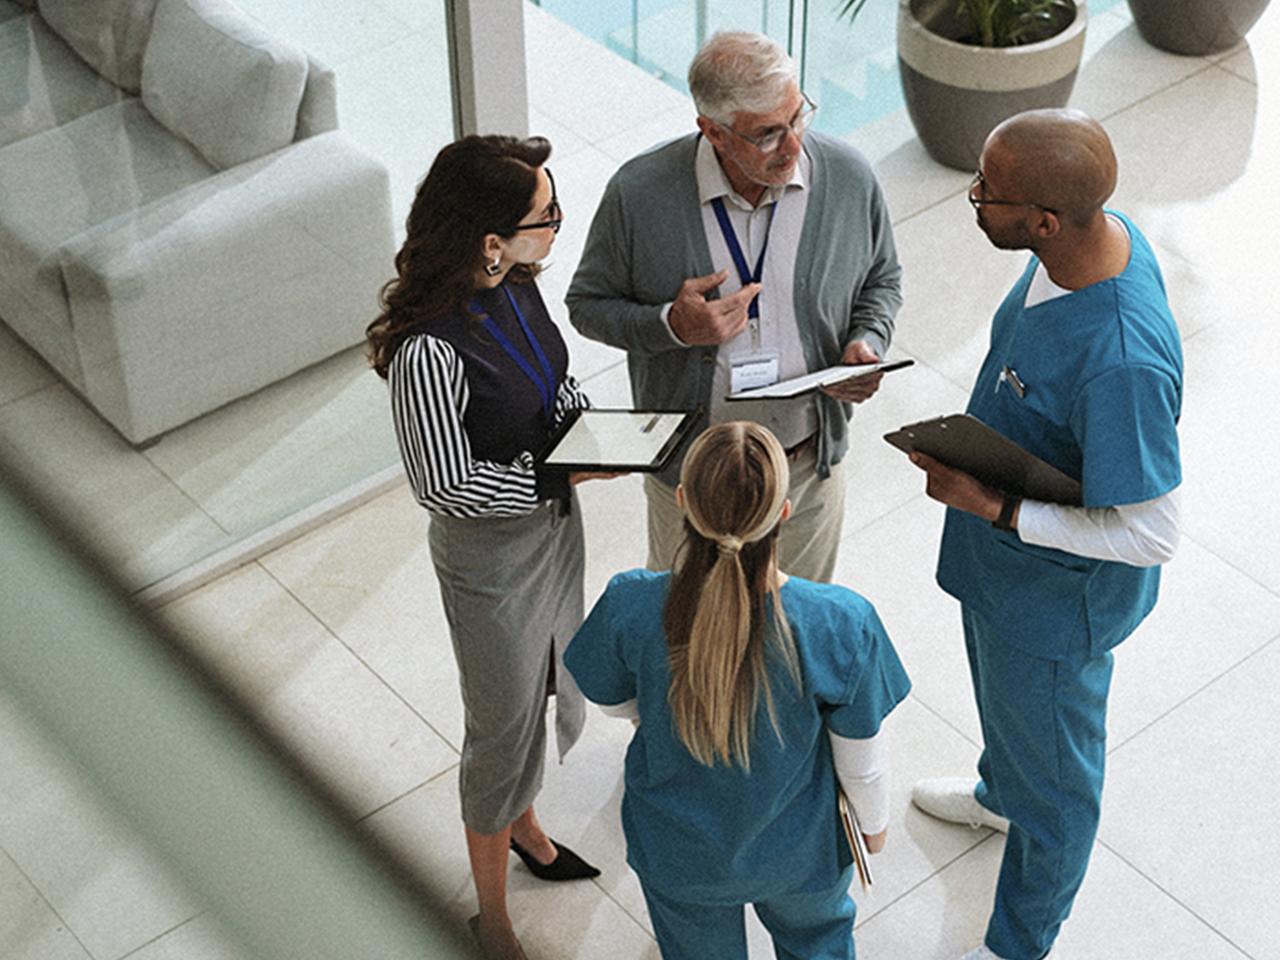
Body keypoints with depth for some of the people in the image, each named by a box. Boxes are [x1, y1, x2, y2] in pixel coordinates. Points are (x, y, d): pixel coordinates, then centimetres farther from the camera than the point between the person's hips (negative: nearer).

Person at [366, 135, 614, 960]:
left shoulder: (515, 283, -11)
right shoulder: (431, 349, -35)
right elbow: (446, 486, -26)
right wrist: (561, 472, -24)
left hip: (554, 520, 8)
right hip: (493, 553, -8)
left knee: (552, 687, 28)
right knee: (505, 727, 12)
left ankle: (523, 827, 57)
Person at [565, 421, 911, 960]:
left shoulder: (630, 608, -33)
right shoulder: (841, 626, -35)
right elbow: (862, 760, -17)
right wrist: (874, 821, 6)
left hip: (677, 855, 1)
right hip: (797, 851, -1)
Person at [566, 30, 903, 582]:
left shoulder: (849, 178, -13)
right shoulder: (639, 194, -21)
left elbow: (881, 281, 6)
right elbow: (588, 304, -7)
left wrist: (867, 344, -15)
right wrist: (671, 325, -25)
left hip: (810, 465, 2)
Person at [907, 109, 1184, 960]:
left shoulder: (1122, 361, -44)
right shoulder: (1102, 233, -17)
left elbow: (1151, 535, -33)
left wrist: (993, 507, -29)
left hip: (1058, 595, -8)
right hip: (1000, 554, 8)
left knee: (1051, 774, 18)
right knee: (998, 687, 37)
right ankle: (1001, 794, 69)